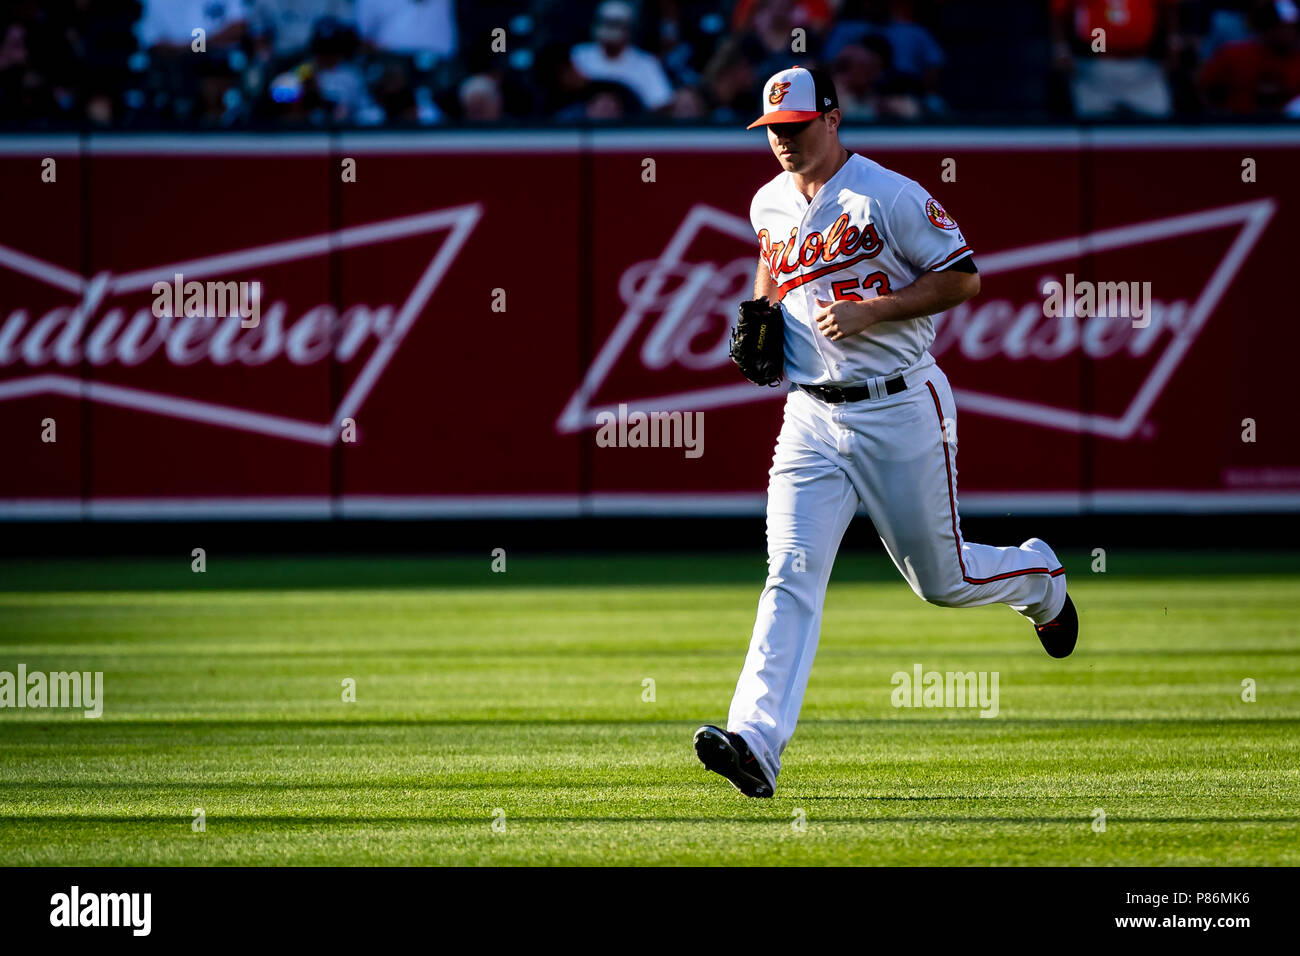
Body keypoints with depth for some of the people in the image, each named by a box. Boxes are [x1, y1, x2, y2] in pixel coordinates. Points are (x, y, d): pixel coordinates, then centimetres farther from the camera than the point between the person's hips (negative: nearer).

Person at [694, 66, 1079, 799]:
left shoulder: (890, 196, -11)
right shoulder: (769, 206, 9)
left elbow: (964, 277, -11)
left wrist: (868, 311, -20)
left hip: (902, 411, -4)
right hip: (811, 417, 4)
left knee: (941, 580, 8)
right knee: (792, 577, -13)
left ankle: (1039, 577, 43)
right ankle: (754, 742, -25)